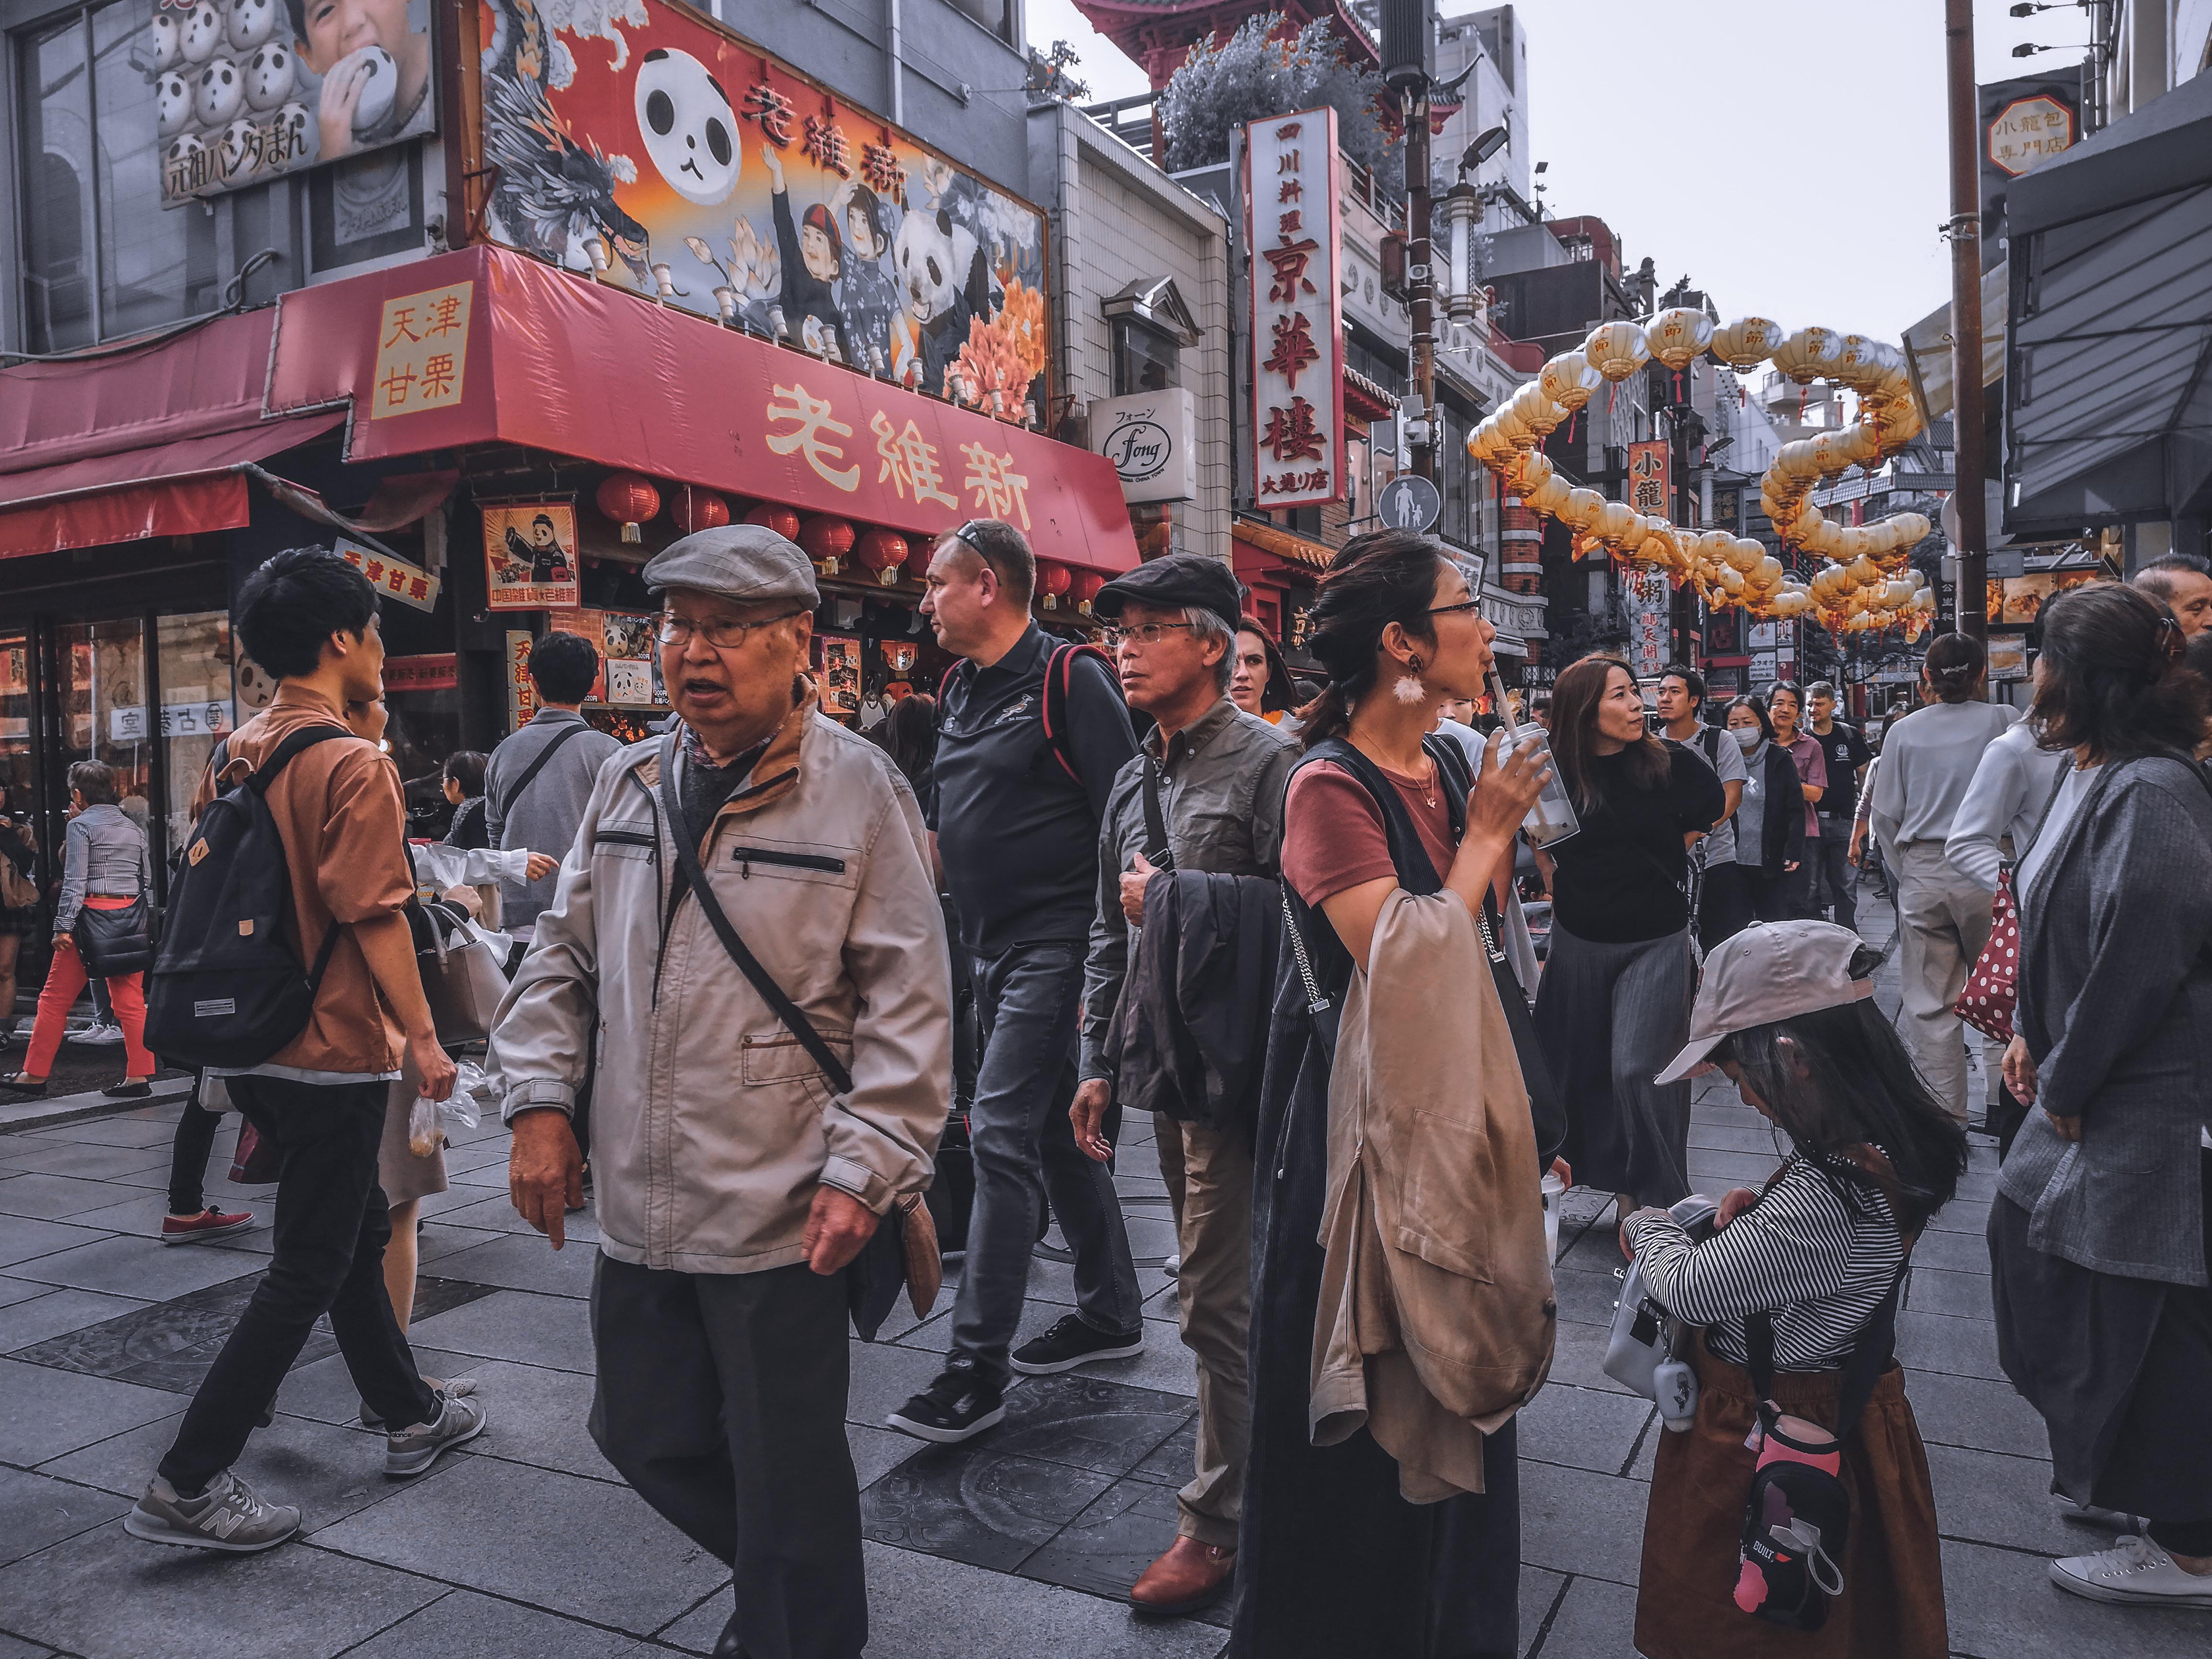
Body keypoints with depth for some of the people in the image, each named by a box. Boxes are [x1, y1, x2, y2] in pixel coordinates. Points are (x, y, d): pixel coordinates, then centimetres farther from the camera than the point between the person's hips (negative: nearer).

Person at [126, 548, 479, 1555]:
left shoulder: (241, 754, 8)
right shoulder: (355, 766, -17)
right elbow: (375, 917, -20)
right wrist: (422, 1038, -13)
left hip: (256, 1045, 9)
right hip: (333, 1050, -9)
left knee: (355, 1231, 20)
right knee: (308, 1268, 2)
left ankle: (411, 1416, 33)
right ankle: (190, 1482, 7)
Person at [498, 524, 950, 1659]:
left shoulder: (859, 788, -10)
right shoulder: (629, 782, 7)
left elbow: (908, 1004, -11)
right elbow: (563, 955, 15)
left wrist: (862, 1172, -15)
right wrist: (541, 1102, 5)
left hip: (780, 1218, -6)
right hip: (636, 1208, 6)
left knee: (786, 1481, 8)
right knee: (645, 1437, 21)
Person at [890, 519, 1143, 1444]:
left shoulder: (1069, 680, -11)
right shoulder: (959, 690, 14)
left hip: (1055, 944, -9)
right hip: (992, 949, 9)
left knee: (1002, 1132, -10)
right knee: (1055, 1132, 15)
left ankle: (977, 1367, -2)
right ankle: (1111, 1314, 29)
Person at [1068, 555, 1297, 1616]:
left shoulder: (1267, 763, -11)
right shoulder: (1134, 782, 13)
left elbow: (1294, 908, -24)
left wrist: (1171, 894, -15)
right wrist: (1100, 1062, 15)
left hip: (1231, 1066, -8)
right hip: (1159, 1061, 8)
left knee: (1215, 1299, -2)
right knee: (1220, 1283, 19)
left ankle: (1217, 1520, 14)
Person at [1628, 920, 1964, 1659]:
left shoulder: (1816, 1201, -36)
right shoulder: (1896, 1148, -8)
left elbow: (1691, 1289, -25)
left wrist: (1647, 1226, -7)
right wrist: (1753, 1219, -5)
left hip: (1768, 1442, -8)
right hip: (1848, 1415, 8)